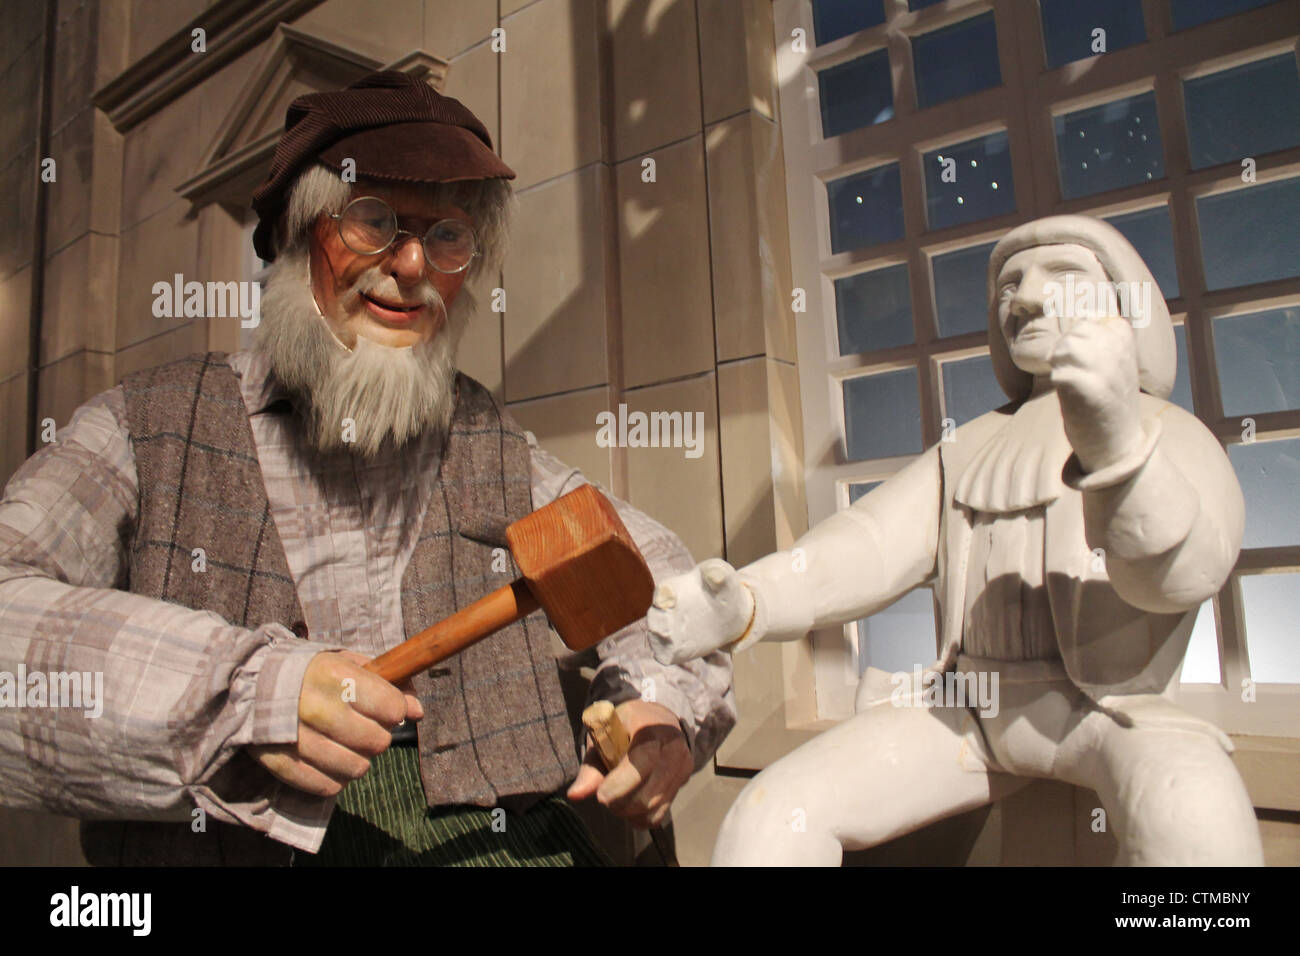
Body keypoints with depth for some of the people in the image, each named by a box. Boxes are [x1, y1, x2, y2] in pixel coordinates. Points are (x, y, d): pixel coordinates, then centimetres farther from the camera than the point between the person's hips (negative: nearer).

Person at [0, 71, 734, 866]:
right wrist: (234, 692, -23)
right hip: (244, 833, 2)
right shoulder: (148, 427, 3)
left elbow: (650, 565, 17)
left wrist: (665, 707, -2)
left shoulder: (490, 443, 12)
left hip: (483, 826, 0)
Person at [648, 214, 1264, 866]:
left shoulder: (1175, 440, 3)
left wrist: (1117, 442, -43)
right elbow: (866, 548, -3)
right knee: (772, 818, -18)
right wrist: (743, 605, -22)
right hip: (971, 707, 4)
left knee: (1194, 817, -37)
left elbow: (1183, 567, -21)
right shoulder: (969, 452, 15)